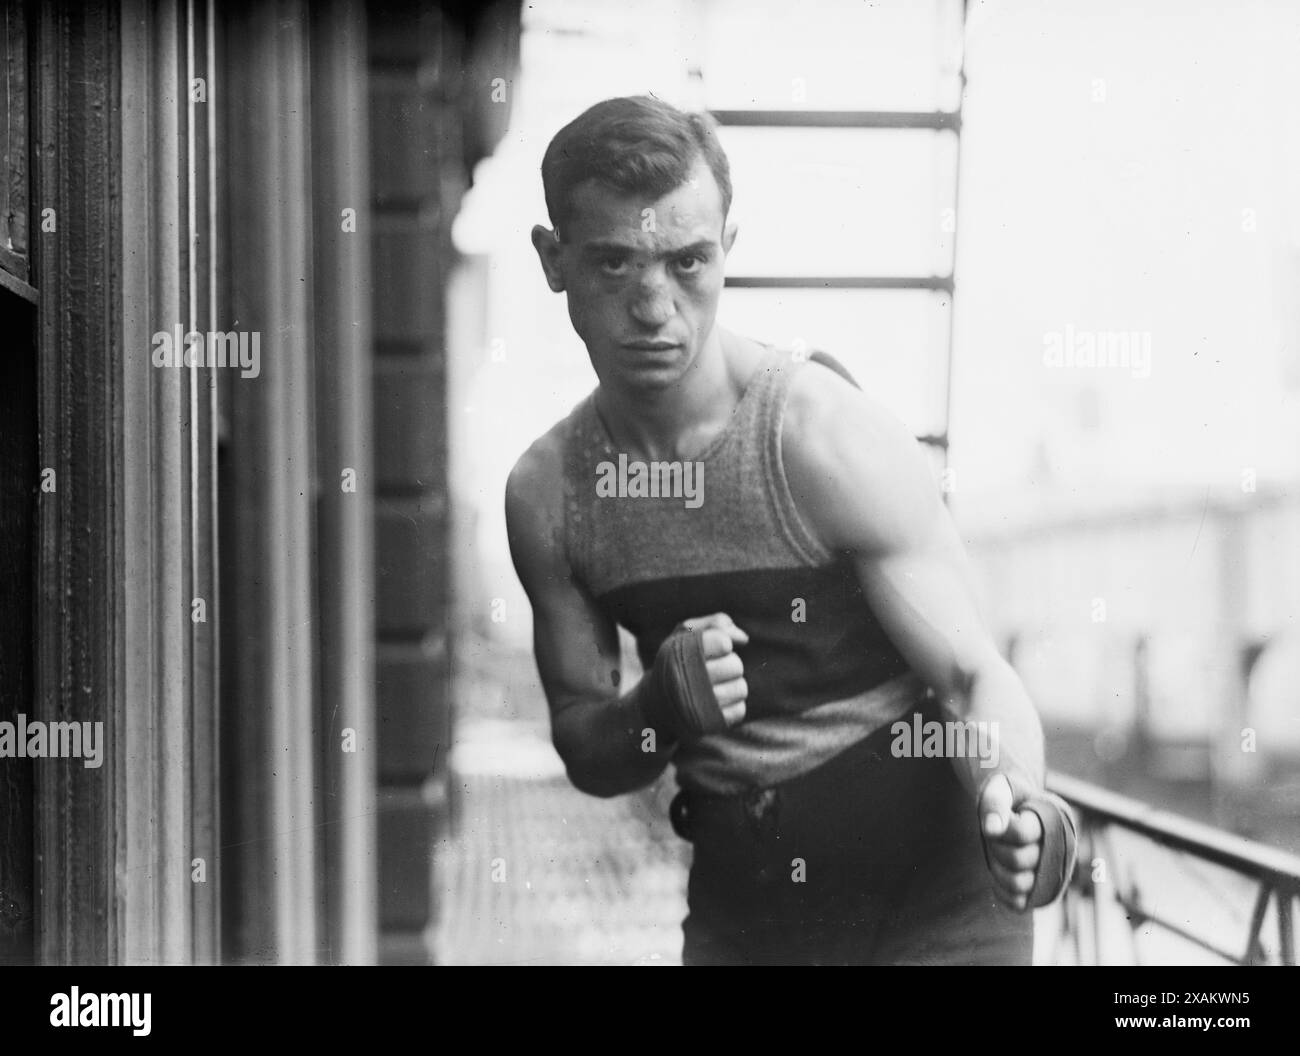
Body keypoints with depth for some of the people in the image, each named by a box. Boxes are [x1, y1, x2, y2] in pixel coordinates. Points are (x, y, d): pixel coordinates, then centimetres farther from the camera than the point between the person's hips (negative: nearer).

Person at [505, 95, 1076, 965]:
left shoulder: (829, 438, -17)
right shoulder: (545, 493, -3)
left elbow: (973, 672, -17)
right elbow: (587, 754, 4)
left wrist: (1013, 806, -37)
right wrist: (662, 705, -18)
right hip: (737, 915, 4)